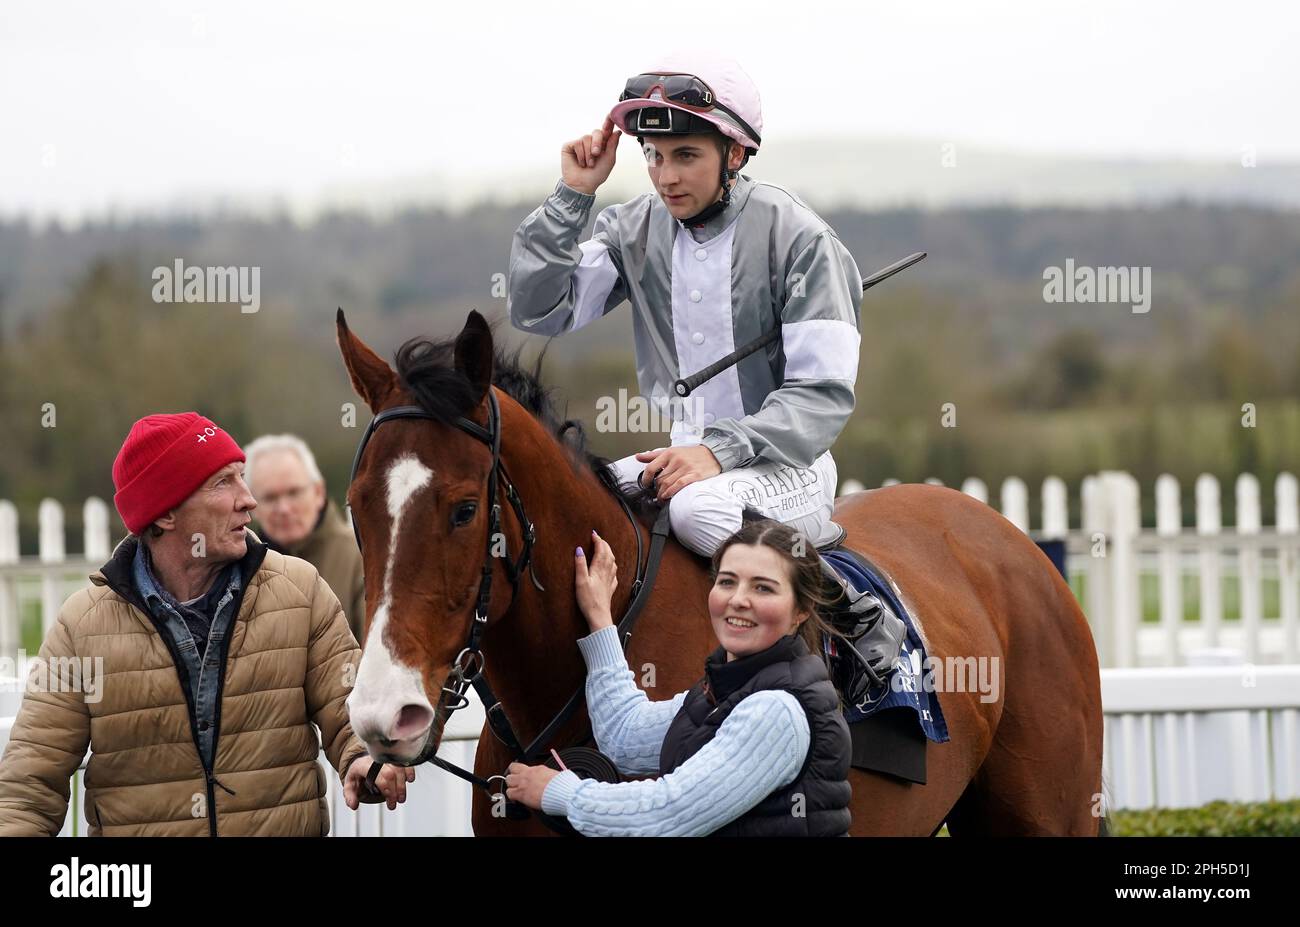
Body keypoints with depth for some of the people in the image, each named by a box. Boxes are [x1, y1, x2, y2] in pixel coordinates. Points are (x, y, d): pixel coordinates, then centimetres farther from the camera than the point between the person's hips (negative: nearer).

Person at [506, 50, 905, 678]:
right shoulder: (635, 230, 5)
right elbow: (539, 312, 0)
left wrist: (722, 451, -26)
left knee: (698, 507, -37)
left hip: (784, 463, -5)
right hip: (679, 456, 5)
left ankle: (858, 617, -20)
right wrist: (571, 196, -5)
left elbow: (822, 393, -13)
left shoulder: (797, 237, -10)